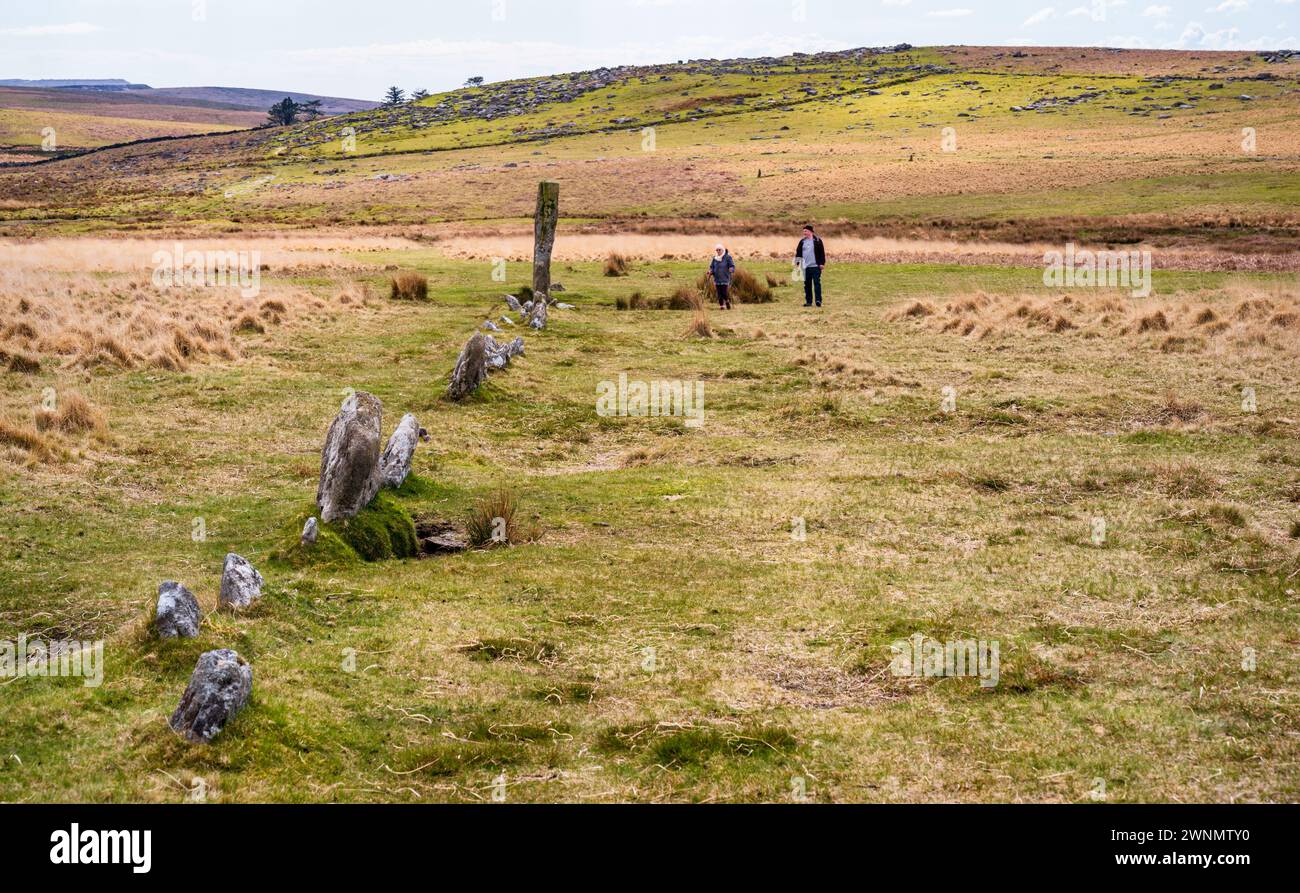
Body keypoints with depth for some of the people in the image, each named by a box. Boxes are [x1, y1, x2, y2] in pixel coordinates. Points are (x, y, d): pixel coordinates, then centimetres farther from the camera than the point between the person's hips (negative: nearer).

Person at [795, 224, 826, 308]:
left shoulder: (817, 241, -1)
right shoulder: (802, 241, 11)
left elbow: (822, 252, -2)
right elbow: (798, 252, 15)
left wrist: (822, 263, -7)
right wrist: (797, 262, 7)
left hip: (816, 266, -4)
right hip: (806, 267, 4)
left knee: (817, 283, -8)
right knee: (807, 284, 6)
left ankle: (818, 300, -8)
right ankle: (808, 301, 12)